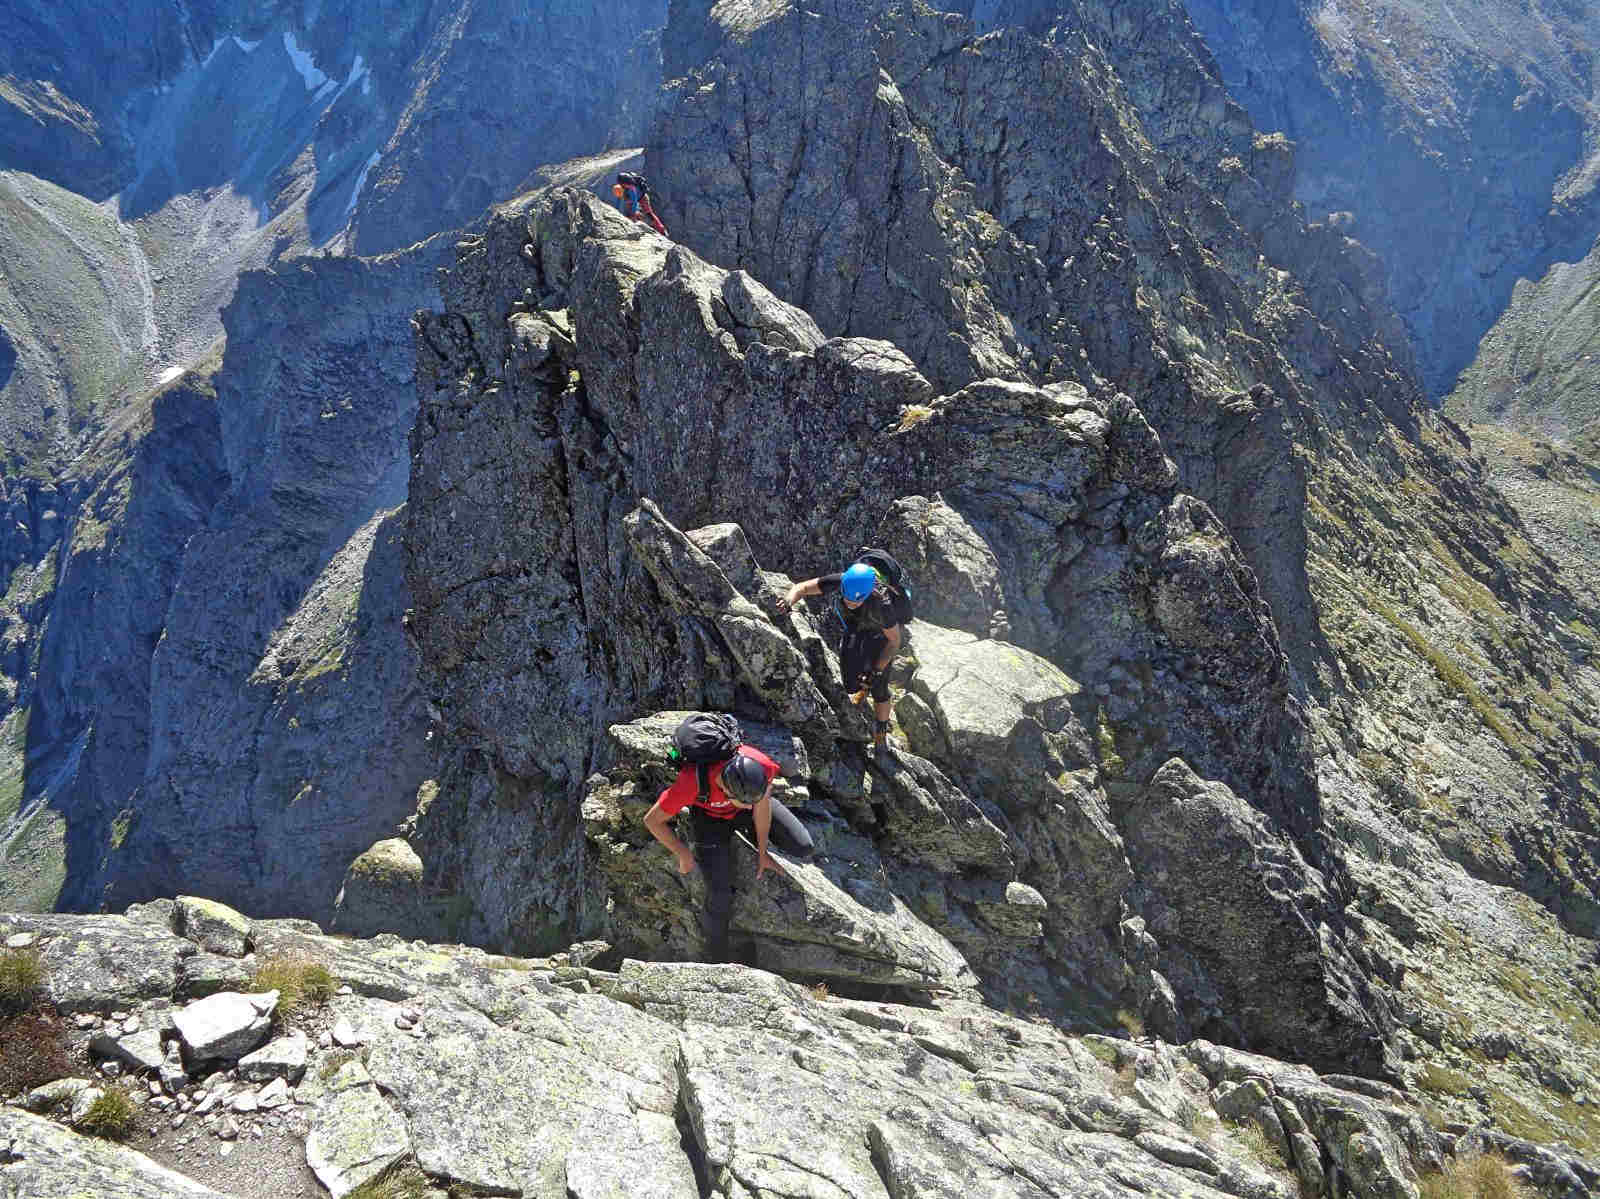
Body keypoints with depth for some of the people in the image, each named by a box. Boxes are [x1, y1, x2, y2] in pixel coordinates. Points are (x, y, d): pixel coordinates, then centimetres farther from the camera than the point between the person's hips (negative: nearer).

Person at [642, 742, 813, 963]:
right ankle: (716, 961, 16)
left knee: (803, 848, -7)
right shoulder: (691, 783, -43)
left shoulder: (762, 767, -39)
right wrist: (684, 854, -15)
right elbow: (652, 820, -27)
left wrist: (762, 853, -5)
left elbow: (761, 805, -18)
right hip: (711, 815, -2)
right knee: (720, 895, -11)